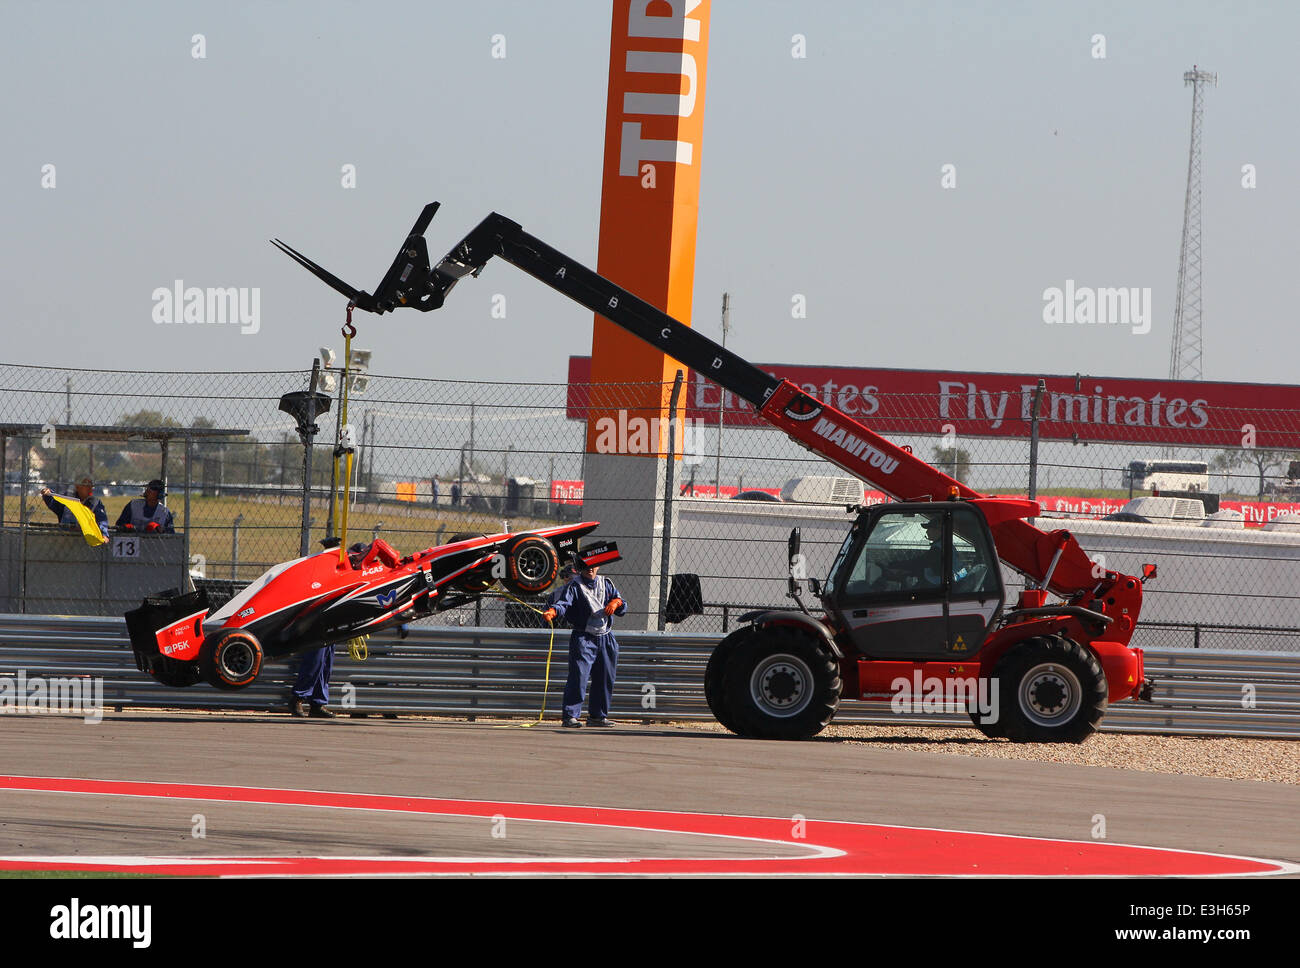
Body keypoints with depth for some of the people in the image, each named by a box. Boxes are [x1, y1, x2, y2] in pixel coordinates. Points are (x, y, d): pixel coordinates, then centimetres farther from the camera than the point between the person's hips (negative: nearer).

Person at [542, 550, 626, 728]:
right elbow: (563, 603, -20)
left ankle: (597, 716, 23)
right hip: (583, 638, -5)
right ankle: (570, 715, -13)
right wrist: (553, 611, -42)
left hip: (606, 639, 5)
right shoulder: (574, 586, -4)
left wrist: (617, 602, -15)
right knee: (578, 676, -14)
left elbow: (623, 608, 9)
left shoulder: (607, 585, 12)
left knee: (605, 679, 11)